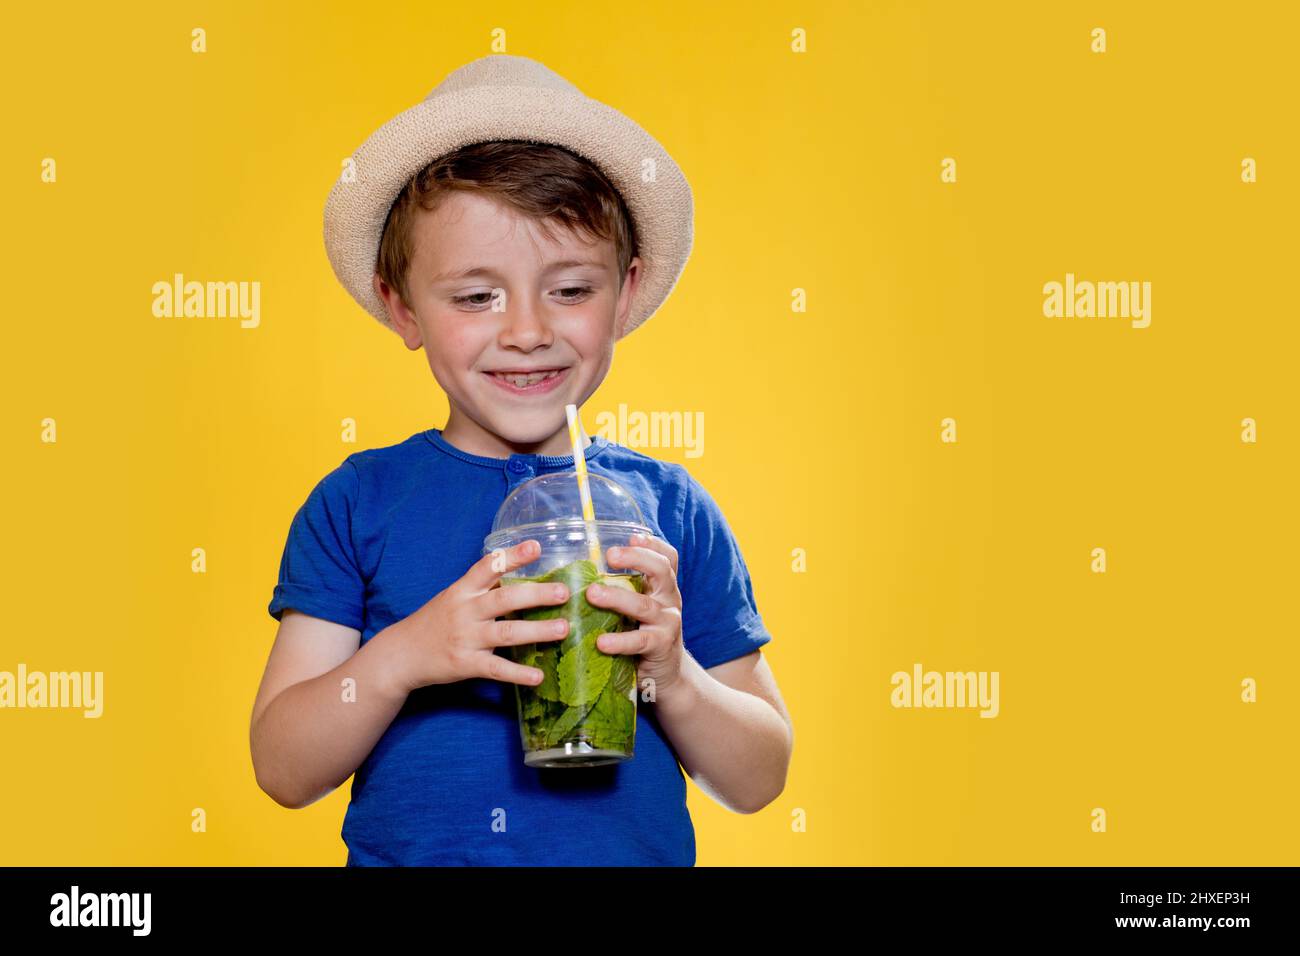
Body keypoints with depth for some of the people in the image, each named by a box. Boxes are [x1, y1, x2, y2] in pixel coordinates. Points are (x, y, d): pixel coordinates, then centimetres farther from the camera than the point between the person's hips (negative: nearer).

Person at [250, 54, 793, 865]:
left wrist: (672, 675, -14)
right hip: (408, 854, 0)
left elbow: (758, 781, 2)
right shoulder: (357, 503, -2)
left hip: (639, 854, 1)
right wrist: (402, 656, -19)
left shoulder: (672, 510, 0)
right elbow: (283, 771, -4)